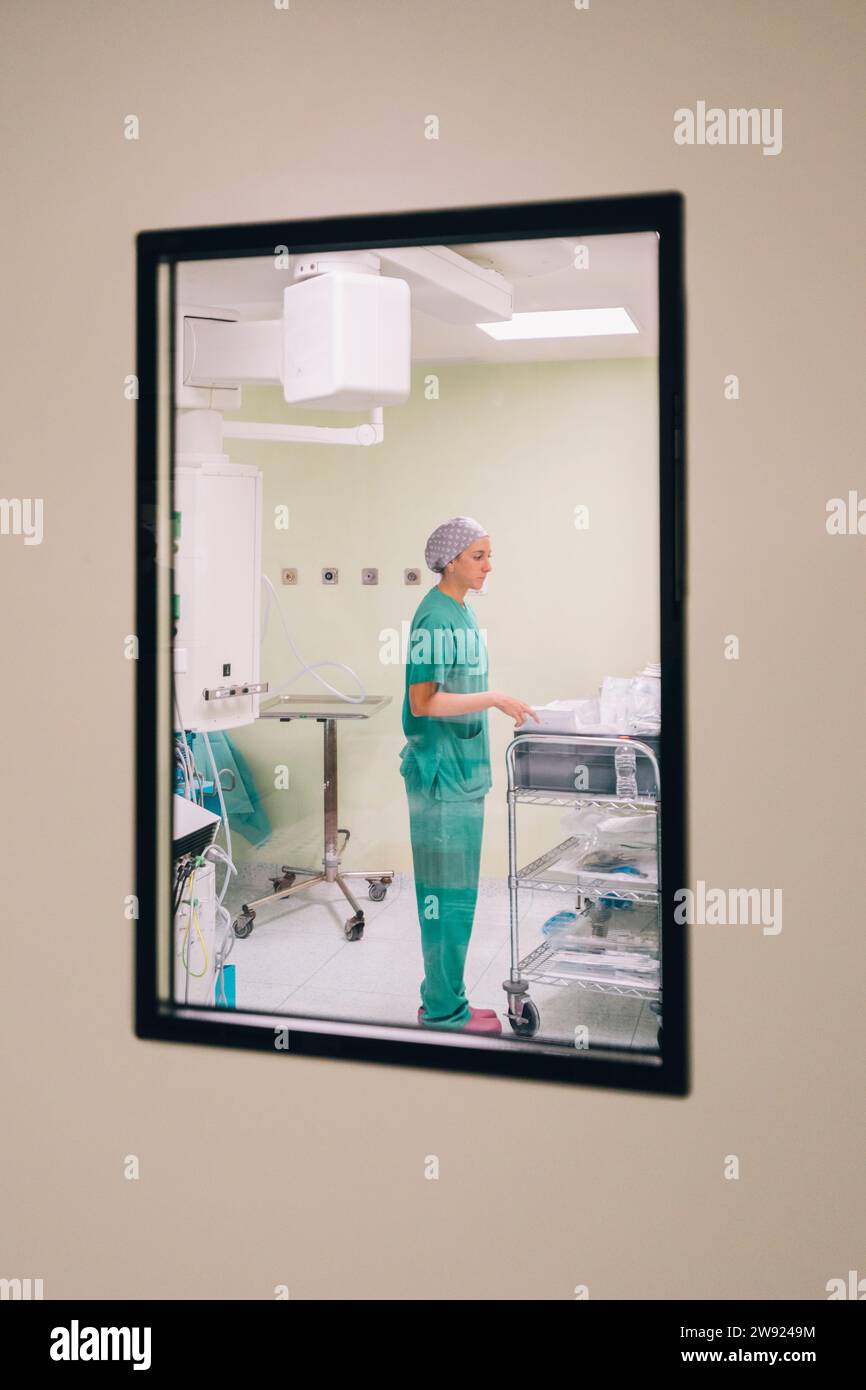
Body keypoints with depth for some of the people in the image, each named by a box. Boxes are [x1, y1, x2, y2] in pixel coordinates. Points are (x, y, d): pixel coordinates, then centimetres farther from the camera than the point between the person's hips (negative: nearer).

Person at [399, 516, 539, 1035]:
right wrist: (494, 698, -21)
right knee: (448, 892, -2)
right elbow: (423, 702, -19)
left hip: (465, 772, 9)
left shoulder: (464, 613, 12)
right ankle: (443, 1009, 8)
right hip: (441, 774, -9)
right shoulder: (434, 618, -15)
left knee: (455, 893, 13)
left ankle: (446, 1001, 22)